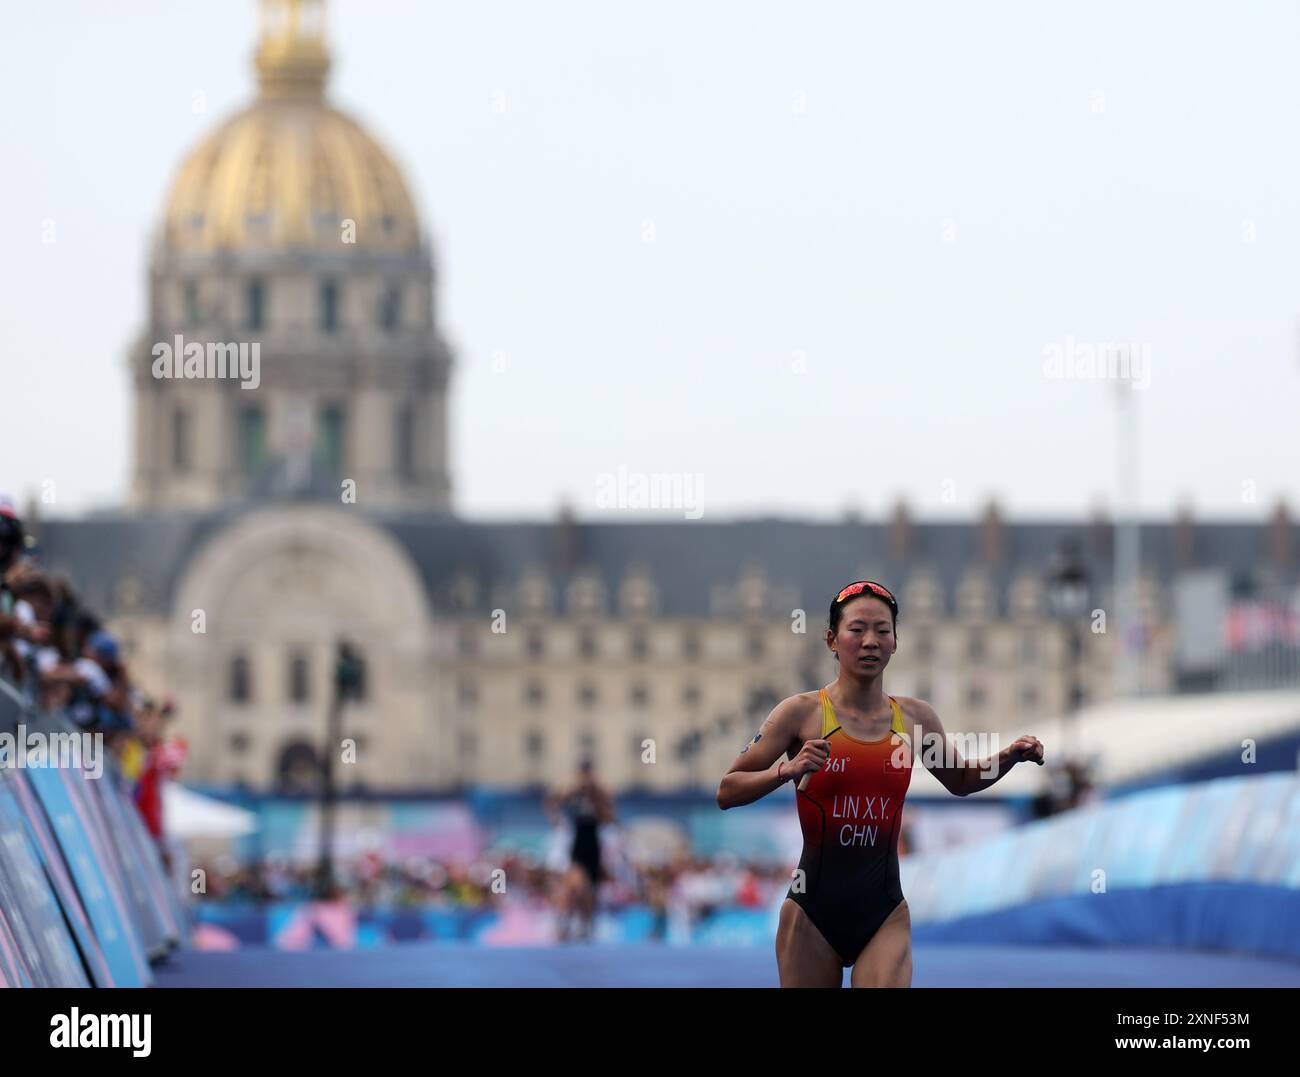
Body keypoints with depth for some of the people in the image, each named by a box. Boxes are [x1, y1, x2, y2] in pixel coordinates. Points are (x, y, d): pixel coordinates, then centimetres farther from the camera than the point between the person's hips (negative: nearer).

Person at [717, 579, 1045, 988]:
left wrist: (1009, 758, 7)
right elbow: (727, 793, -5)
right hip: (814, 910, -2)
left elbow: (960, 781, 25)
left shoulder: (915, 717, 6)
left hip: (884, 915, 2)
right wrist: (787, 770, -22)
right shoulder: (802, 712, -5)